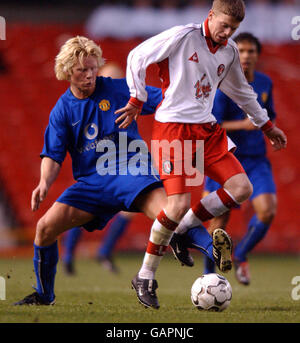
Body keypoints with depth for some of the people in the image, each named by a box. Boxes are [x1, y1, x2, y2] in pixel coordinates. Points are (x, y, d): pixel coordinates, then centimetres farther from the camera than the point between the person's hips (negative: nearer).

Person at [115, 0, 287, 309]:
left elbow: (241, 91, 29)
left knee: (242, 188, -8)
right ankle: (144, 277, -1)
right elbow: (137, 57, -2)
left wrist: (266, 125, 33)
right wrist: (137, 101, -3)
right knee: (179, 204, -17)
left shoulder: (229, 52, 12)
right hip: (173, 128, -7)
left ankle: (180, 230, 7)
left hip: (207, 129, 7)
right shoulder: (182, 37, -8)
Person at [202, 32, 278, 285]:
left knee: (267, 211, -15)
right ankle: (209, 272, 20)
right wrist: (242, 125, -25)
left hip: (257, 159, 4)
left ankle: (240, 256, 11)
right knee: (220, 219, -1)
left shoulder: (265, 83, 7)